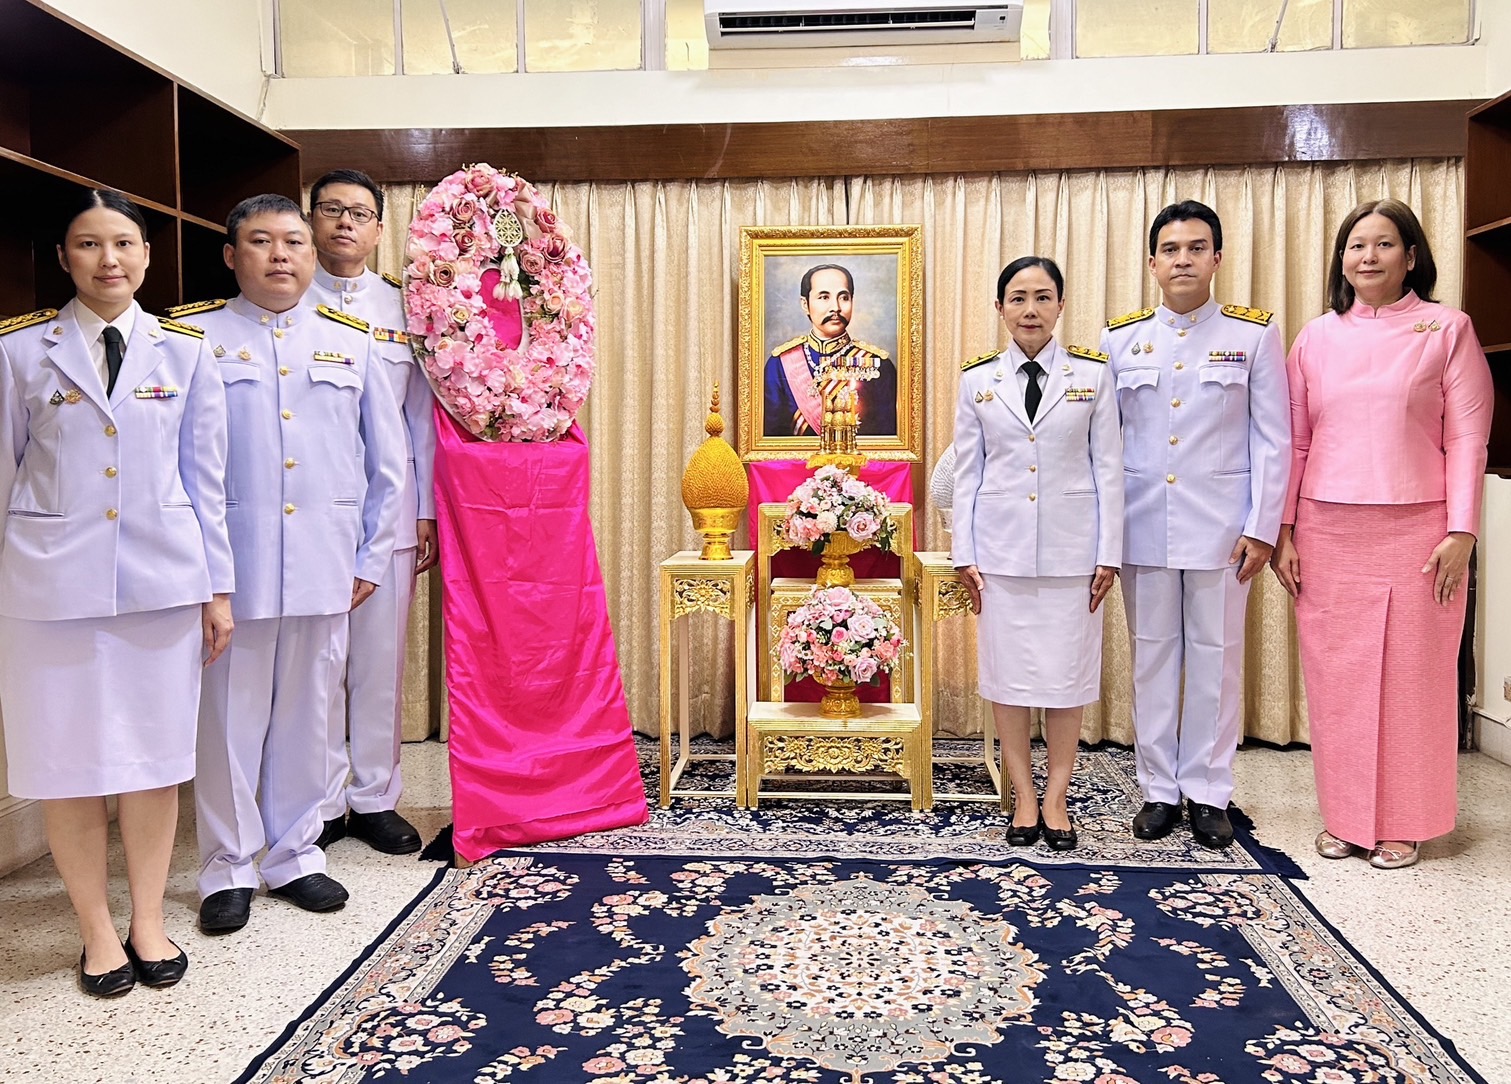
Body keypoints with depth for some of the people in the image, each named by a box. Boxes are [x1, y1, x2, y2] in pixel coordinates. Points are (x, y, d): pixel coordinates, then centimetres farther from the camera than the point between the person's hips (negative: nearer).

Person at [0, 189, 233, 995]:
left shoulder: (185, 351, 6)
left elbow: (205, 477, 7)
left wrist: (218, 587, 6)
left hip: (161, 580, 1)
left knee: (154, 750, 7)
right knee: (66, 756, 5)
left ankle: (148, 921, 23)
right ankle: (98, 930, 22)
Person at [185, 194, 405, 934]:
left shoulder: (351, 343, 10)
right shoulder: (196, 339, 3)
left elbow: (386, 461, 11)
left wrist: (372, 556, 7)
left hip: (325, 567, 2)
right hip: (231, 567, -2)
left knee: (306, 718, 11)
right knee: (230, 719, 5)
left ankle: (294, 855, 26)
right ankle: (228, 869, 21)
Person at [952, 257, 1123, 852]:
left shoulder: (1092, 375, 2)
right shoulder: (978, 380, 5)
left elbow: (1107, 467, 2)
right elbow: (967, 472, 6)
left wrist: (1108, 553, -2)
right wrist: (965, 553, 1)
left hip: (1071, 548, -1)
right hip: (1001, 548, 1)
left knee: (1067, 671, 4)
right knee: (1007, 671, 5)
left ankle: (1056, 796, 19)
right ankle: (1024, 797, 19)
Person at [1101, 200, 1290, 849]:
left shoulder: (1254, 334, 1)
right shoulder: (1120, 340, 5)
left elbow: (1273, 438, 1)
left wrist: (1261, 528, -5)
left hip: (1221, 526, -1)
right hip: (1143, 525, 1)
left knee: (1216, 659, 6)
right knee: (1153, 658, 8)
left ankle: (1208, 793, 19)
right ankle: (1159, 790, 20)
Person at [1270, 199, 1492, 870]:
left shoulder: (1447, 329, 3)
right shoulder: (1317, 337, 9)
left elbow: (1467, 437, -2)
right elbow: (1295, 441, 9)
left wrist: (1461, 532, -9)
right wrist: (1283, 530, 4)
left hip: (1415, 531, -2)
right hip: (1327, 534, 2)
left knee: (1411, 676, 3)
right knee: (1335, 677, 6)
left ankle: (1403, 825, 17)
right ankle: (1345, 818, 19)